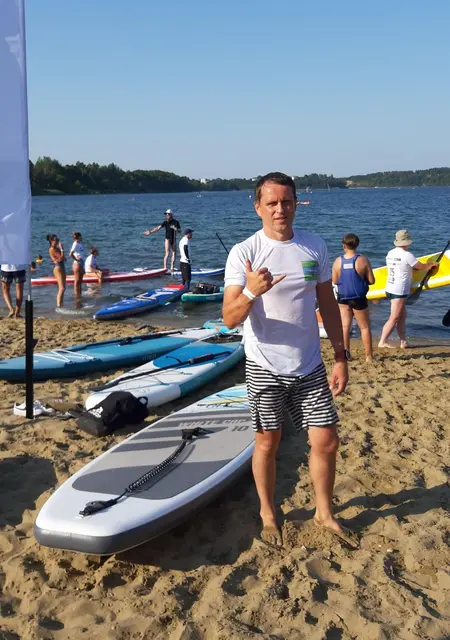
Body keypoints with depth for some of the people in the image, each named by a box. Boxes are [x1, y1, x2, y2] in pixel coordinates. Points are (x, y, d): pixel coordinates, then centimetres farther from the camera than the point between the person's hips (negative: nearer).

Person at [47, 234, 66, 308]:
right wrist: (61, 249, -15)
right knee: (62, 288, -18)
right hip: (57, 268, -10)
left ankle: (61, 304, 19)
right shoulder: (52, 249, -11)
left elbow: (63, 258, 19)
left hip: (62, 267, 10)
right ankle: (58, 305, -22)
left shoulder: (57, 248, 15)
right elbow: (61, 258, -18)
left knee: (62, 288, 13)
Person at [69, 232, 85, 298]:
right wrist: (76, 259, -14)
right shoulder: (75, 244, -14)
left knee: (80, 281, 14)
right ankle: (77, 295, -1)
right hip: (77, 264, -9)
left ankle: (79, 295, 20)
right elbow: (70, 254, -25)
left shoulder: (80, 244, 13)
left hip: (81, 264, 9)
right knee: (77, 281, -5)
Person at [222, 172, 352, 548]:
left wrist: (341, 356, 5)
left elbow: (328, 304, 8)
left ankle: (324, 512, 30)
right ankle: (268, 514, 32)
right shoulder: (244, 253, -12)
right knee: (267, 444, 10)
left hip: (310, 366, 3)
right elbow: (230, 319, -18)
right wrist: (250, 293, -38)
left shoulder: (315, 247, 0)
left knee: (326, 442, 6)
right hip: (265, 368, -3)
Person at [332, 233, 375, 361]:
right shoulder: (363, 260, -12)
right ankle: (369, 356, 12)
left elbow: (334, 281, 1)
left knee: (345, 326, 9)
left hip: (342, 298, 2)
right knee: (365, 327, 9)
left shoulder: (338, 261, -6)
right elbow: (371, 280, -9)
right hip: (358, 298, -2)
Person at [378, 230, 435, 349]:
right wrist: (432, 264, 13)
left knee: (403, 316, 14)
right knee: (394, 318, -3)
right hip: (399, 291, -8)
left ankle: (403, 342, 15)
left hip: (390, 289, 8)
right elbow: (422, 267, -7)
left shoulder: (390, 253, 8)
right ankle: (382, 342, -2)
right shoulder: (407, 255, -15)